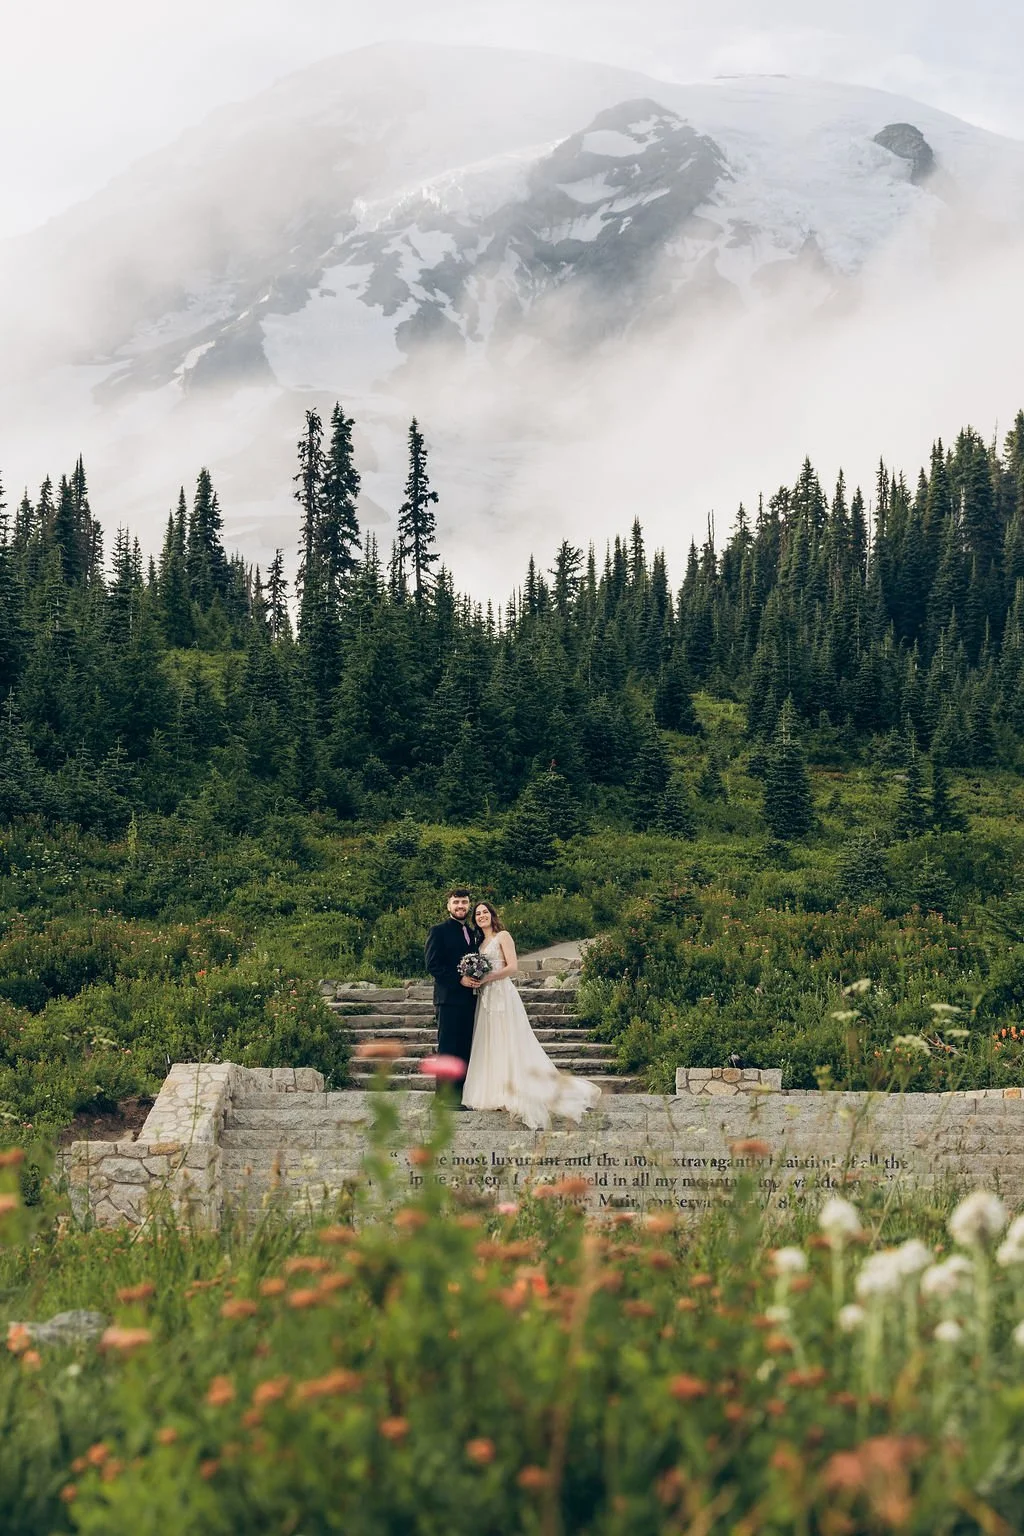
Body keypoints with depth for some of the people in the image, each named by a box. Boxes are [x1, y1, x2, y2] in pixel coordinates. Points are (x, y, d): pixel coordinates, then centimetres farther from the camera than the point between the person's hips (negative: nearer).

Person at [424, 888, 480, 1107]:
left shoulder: (474, 934, 19)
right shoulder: (439, 931, -2)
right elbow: (432, 964, -10)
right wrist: (459, 979, -16)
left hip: (470, 999, 7)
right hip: (449, 999, -7)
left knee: (466, 1050, 7)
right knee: (448, 1049, -5)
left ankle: (462, 1095, 12)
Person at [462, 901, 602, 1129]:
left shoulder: (503, 936, -1)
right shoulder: (480, 943, 19)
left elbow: (513, 967, -11)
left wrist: (486, 979, -17)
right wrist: (473, 979, -1)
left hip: (503, 996, -7)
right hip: (485, 999, 7)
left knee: (510, 1045, -8)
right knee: (488, 1047, 4)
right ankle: (493, 1093, 7)